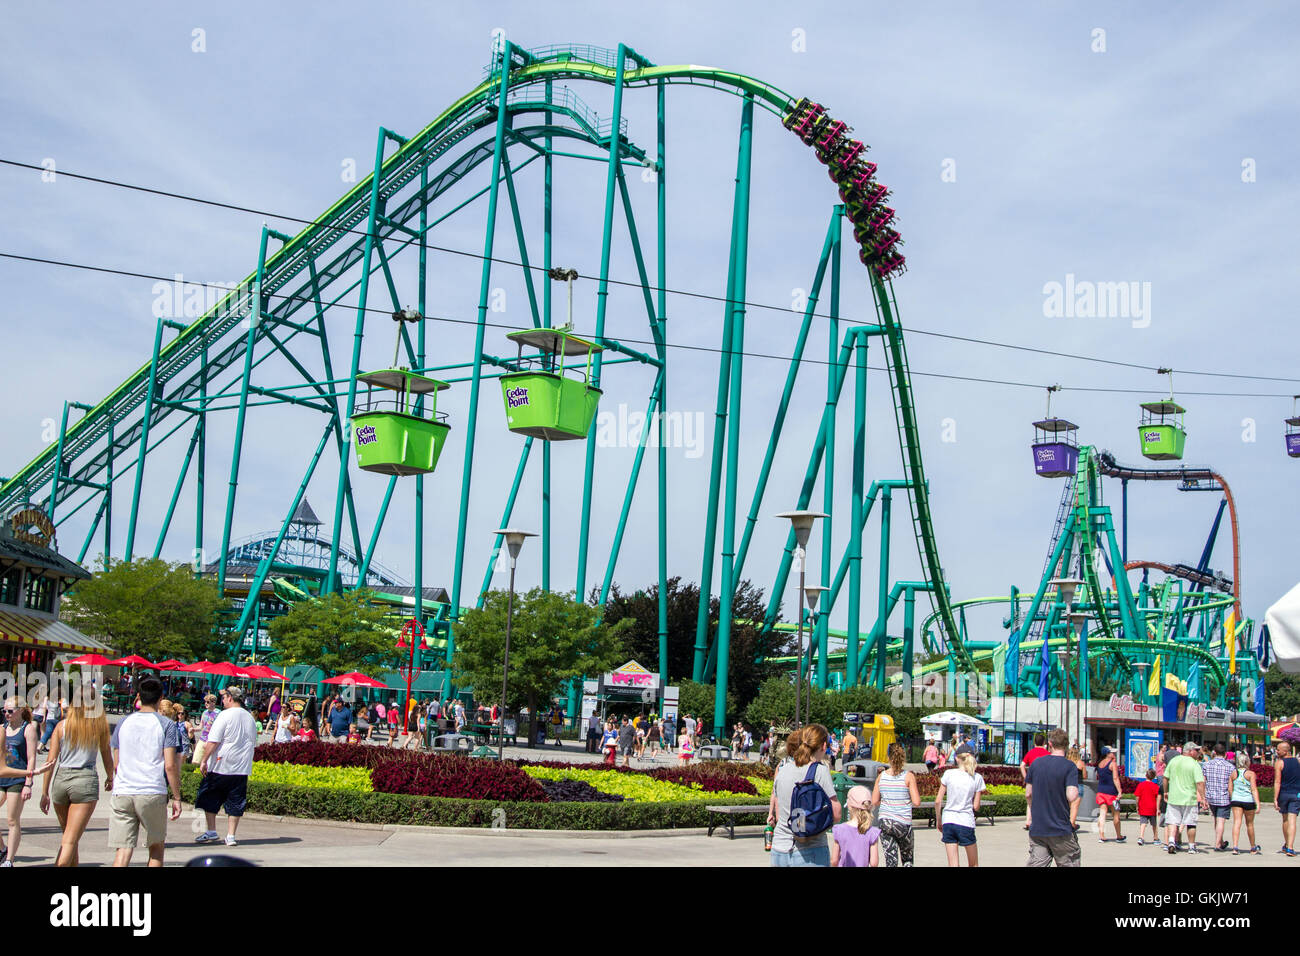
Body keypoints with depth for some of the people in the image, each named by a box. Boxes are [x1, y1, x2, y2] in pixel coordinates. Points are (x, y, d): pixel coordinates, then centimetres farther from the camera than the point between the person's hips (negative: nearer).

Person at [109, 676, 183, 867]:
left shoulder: (123, 722, 9)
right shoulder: (166, 725, -2)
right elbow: (170, 766, -7)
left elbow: (115, 765, 14)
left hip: (122, 794, 3)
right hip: (153, 793, -2)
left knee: (123, 851, -1)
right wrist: (176, 798, -1)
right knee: (157, 847, 15)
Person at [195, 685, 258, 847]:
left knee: (209, 798, 11)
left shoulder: (225, 716, -11)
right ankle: (230, 836, 5)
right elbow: (254, 743, 18)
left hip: (220, 767, -5)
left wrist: (204, 761, -8)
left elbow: (213, 741, -14)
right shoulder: (250, 717, 9)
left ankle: (211, 831, 13)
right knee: (235, 802, 7)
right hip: (242, 768, 5)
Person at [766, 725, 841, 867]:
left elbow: (778, 817, 12)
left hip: (779, 851, 5)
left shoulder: (782, 769, 6)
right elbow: (836, 815, -10)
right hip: (811, 853, -5)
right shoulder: (820, 770, -9)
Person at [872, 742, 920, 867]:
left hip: (884, 821, 2)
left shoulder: (881, 776, 1)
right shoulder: (909, 776, -8)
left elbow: (874, 802, 3)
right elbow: (916, 802, -10)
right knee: (907, 858, 16)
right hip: (902, 823, -2)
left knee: (890, 859, 6)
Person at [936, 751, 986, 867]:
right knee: (973, 864, 15)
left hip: (948, 820, 1)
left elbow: (938, 801, -1)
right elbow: (976, 807, -1)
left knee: (953, 864, 3)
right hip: (966, 822, -1)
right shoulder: (977, 778, -2)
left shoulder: (949, 774, -2)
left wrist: (939, 821, 12)